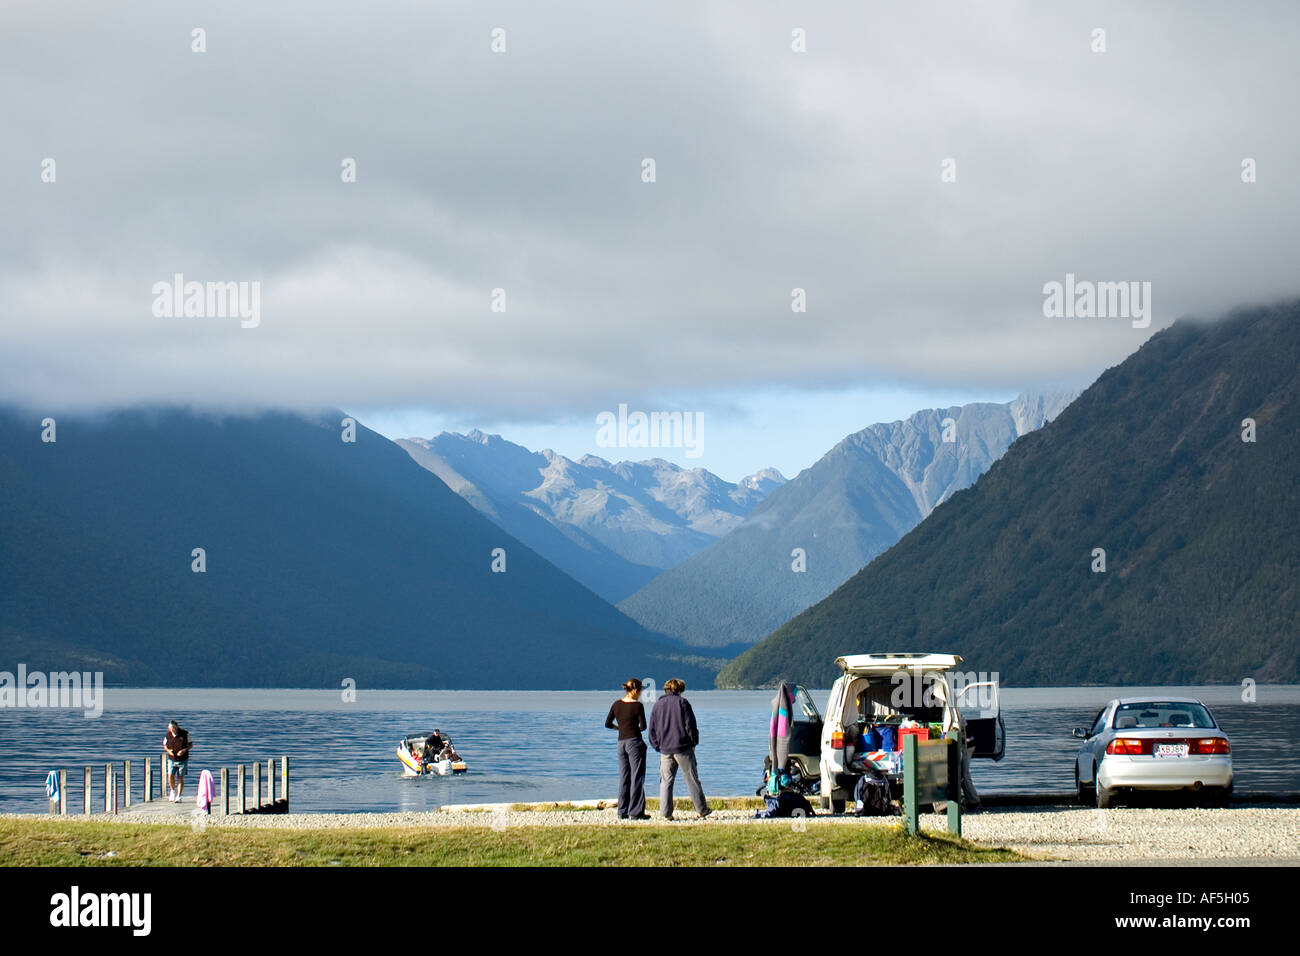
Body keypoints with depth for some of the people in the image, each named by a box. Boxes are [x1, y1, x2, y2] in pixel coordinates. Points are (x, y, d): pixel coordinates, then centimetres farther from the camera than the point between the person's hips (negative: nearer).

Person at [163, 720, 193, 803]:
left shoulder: (185, 734, -10)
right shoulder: (167, 735, -6)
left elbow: (191, 744, 0)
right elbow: (165, 745, 10)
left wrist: (184, 750, -19)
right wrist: (168, 751, -12)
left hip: (183, 760, -1)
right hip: (172, 760, 1)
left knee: (180, 778, -1)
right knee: (170, 776, -10)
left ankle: (178, 797, 7)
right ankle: (173, 791, 18)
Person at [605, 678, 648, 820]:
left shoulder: (616, 704, 5)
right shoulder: (637, 705, -10)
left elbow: (608, 724, 9)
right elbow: (643, 726, -7)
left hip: (621, 743, 6)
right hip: (635, 742, -6)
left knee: (624, 778, 11)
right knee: (637, 778, -1)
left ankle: (623, 812, 11)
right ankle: (635, 812, -3)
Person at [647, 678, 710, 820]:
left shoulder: (657, 705, 11)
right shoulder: (682, 702, -1)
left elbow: (652, 729, 12)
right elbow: (690, 725, -6)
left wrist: (658, 746, 16)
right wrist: (694, 742, 4)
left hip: (665, 750, 3)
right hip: (683, 748, -3)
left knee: (666, 781, 5)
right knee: (692, 780, 3)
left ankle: (666, 813, -2)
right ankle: (702, 810, 6)